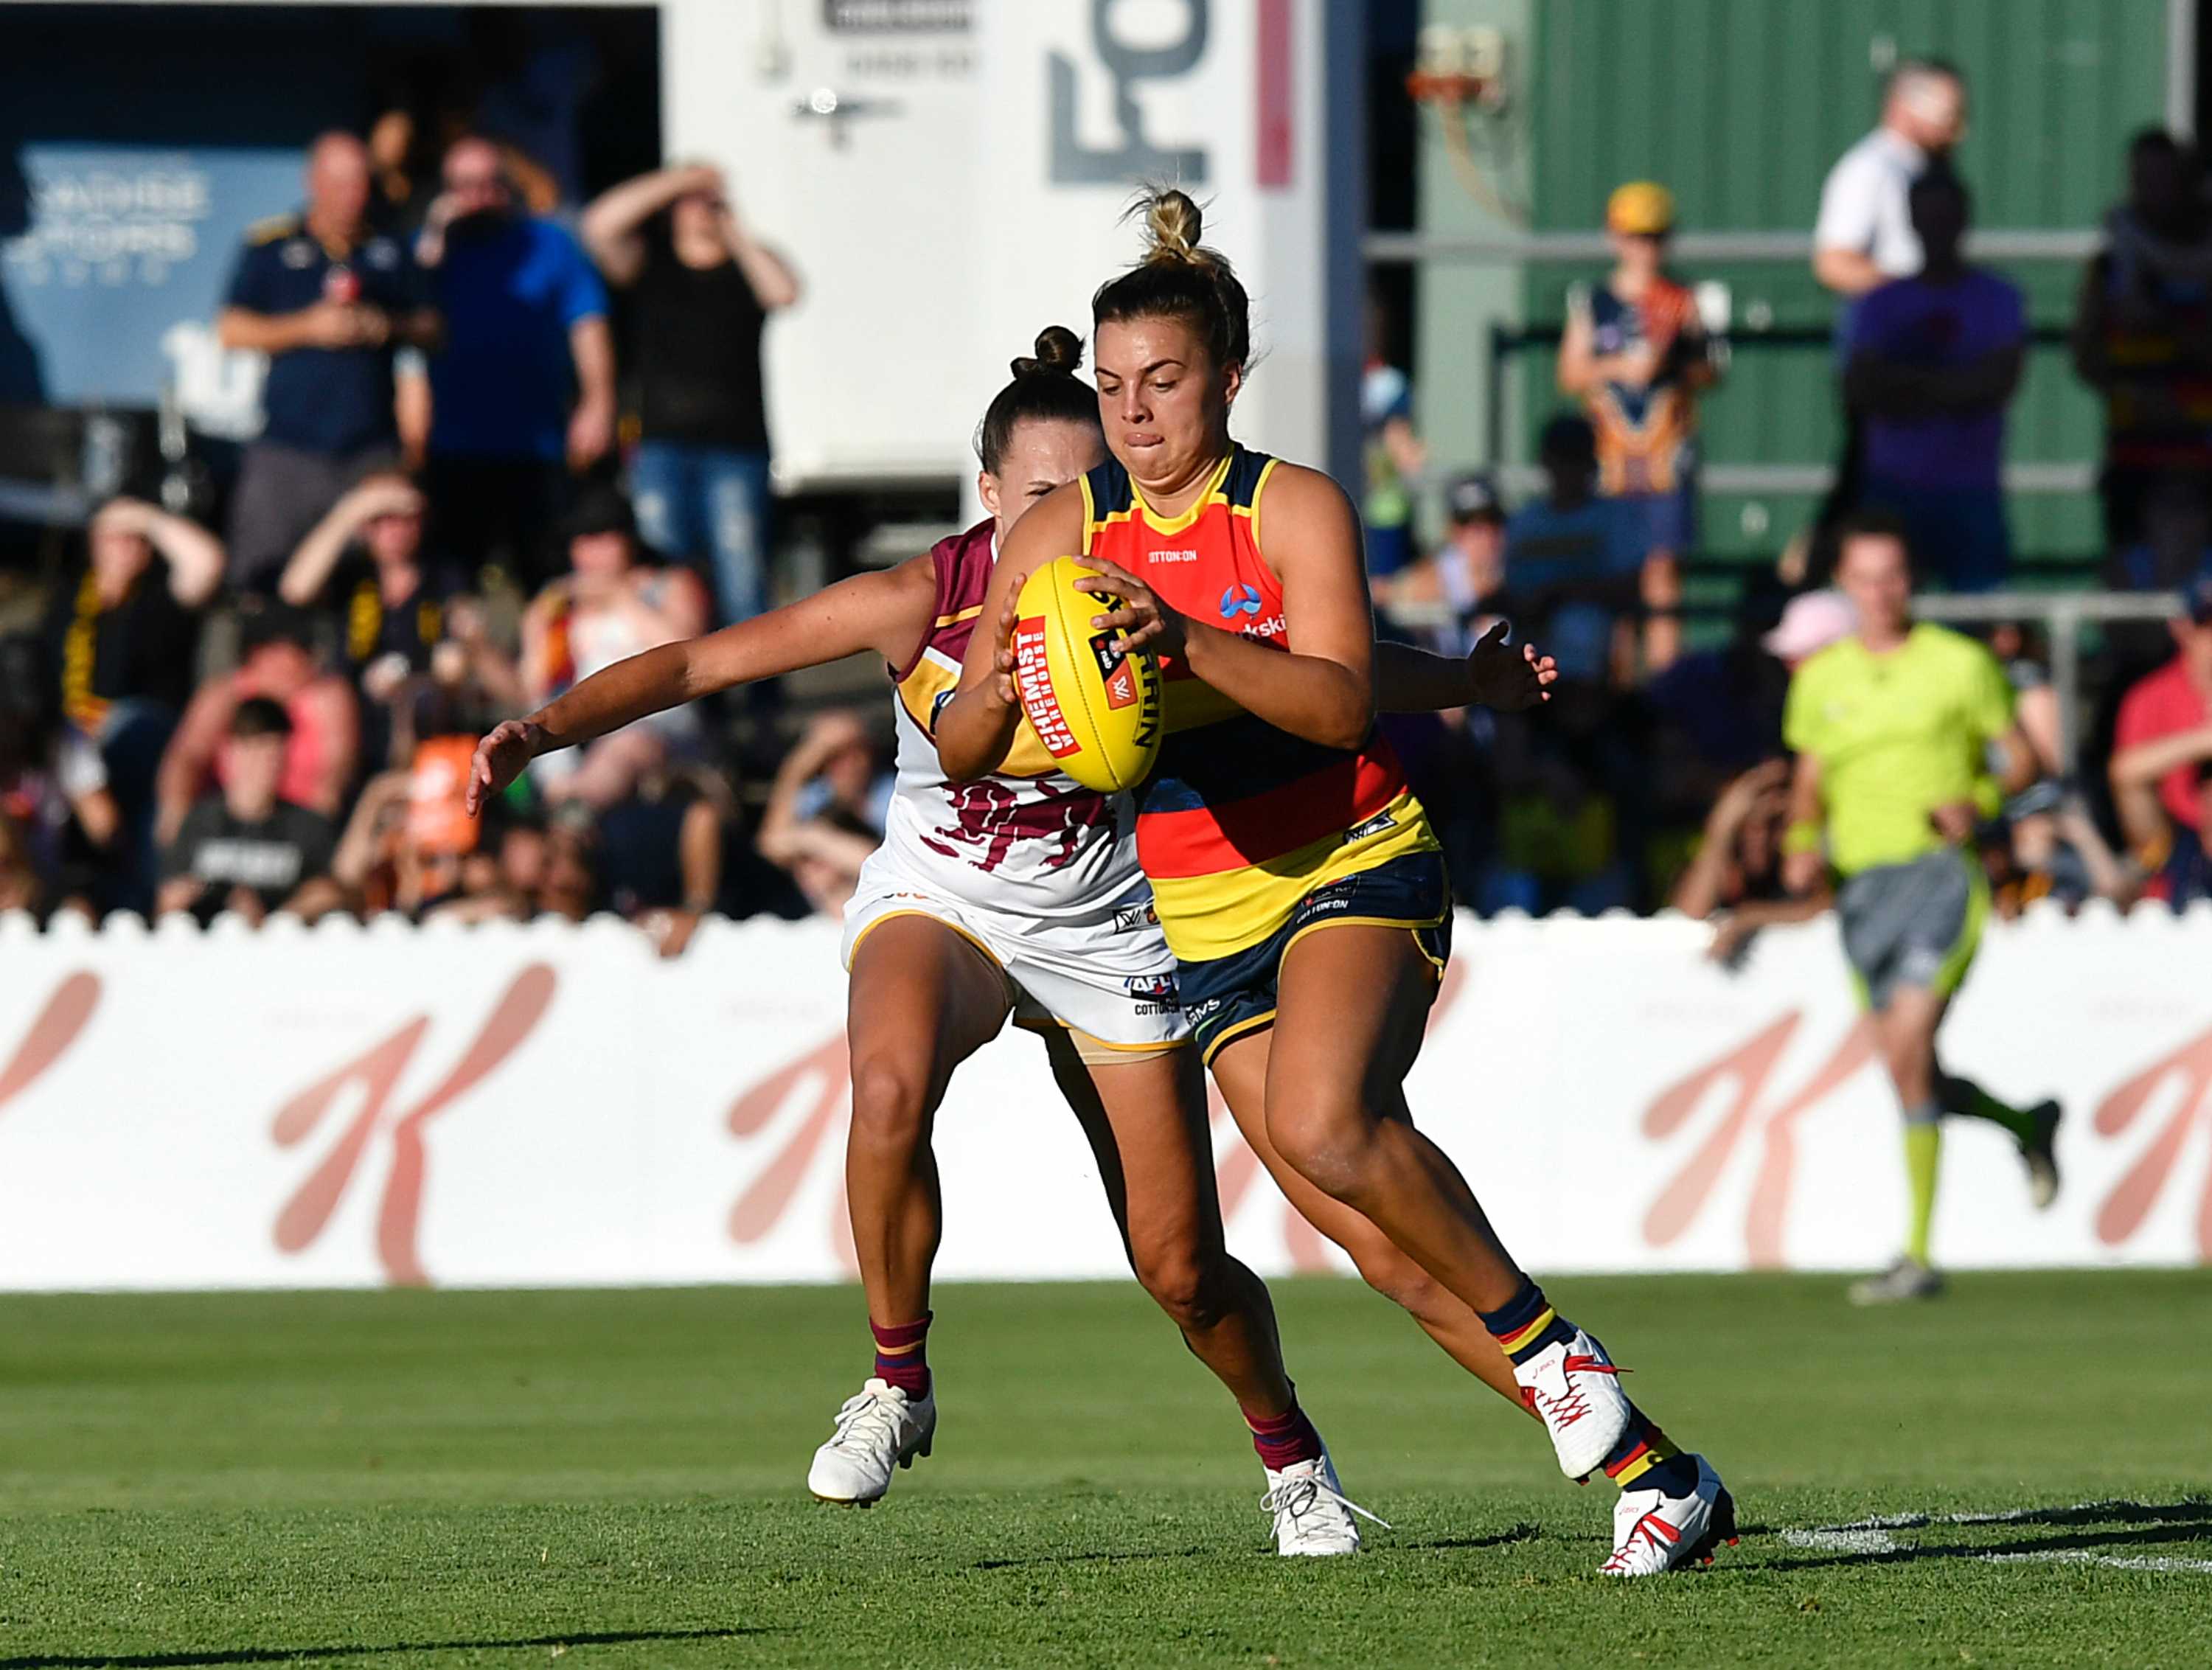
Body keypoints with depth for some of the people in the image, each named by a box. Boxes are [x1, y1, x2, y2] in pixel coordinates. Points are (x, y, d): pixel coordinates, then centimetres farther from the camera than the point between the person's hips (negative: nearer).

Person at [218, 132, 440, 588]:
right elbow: (232, 330, 2)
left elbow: (430, 332, 16)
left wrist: (388, 326, -5)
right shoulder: (271, 247, 6)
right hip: (288, 443, -1)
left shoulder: (391, 253, 13)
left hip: (370, 447, 2)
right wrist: (308, 328, -10)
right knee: (259, 569, -6)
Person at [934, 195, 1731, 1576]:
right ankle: (1648, 1473, 2)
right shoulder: (1060, 537, 3)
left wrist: (1185, 640, -36)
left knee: (1326, 1125, -32)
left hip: (1354, 866, -4)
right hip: (1206, 915, 4)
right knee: (1383, 1243, -4)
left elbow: (1340, 703, -22)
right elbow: (962, 751, 2)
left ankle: (1545, 1344, -11)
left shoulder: (1295, 508, -8)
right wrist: (1001, 695, -21)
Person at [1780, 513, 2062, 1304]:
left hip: (1943, 874, -5)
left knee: (1907, 1053, -19)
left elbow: (2022, 758, 6)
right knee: (1914, 1078, 7)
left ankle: (1918, 1255, -17)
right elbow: (1810, 779, 22)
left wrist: (1977, 805, -13)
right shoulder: (1821, 678, 12)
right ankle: (2027, 1126, 40)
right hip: (1864, 885, 5)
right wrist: (1802, 844, 2)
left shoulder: (1960, 664, 0)